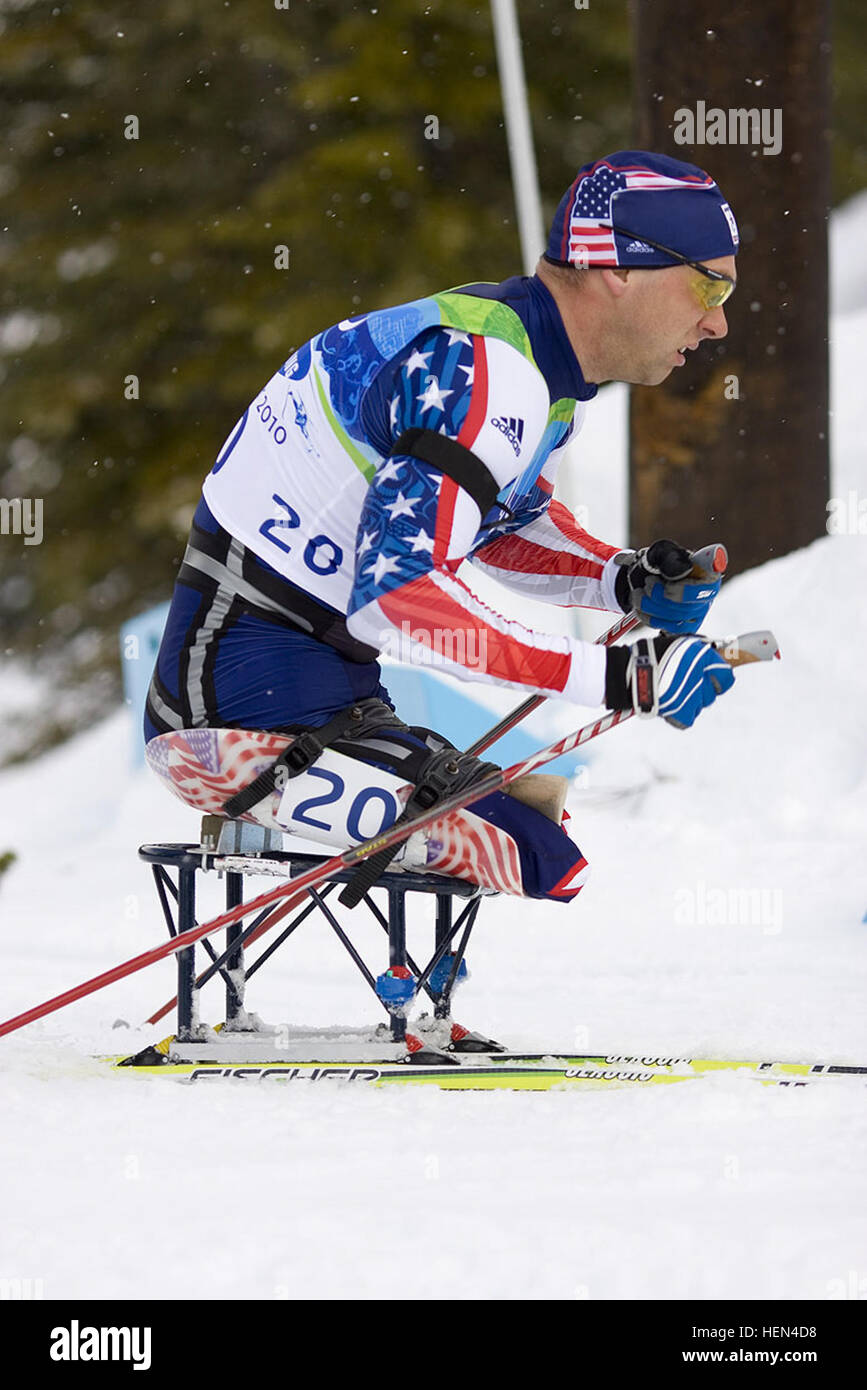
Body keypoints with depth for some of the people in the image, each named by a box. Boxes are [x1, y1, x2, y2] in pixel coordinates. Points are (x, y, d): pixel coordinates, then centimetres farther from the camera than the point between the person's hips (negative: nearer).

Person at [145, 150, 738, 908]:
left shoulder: (541, 366, 10)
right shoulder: (479, 372, -20)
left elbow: (505, 518, 28)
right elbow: (394, 592, -29)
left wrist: (625, 581, 8)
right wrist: (617, 676, -29)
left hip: (334, 700, 10)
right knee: (556, 878, -20)